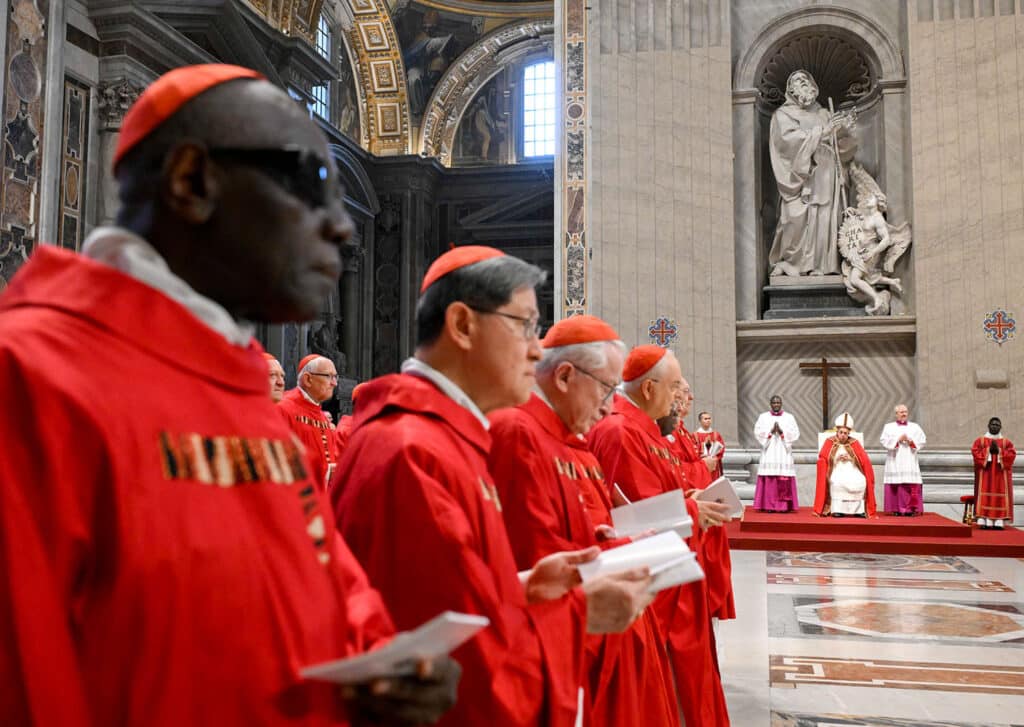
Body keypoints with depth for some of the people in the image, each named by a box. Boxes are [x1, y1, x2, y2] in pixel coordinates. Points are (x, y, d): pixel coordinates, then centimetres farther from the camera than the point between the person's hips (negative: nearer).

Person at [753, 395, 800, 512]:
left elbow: (795, 433, 2)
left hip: (784, 453, 0)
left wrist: (781, 432, -11)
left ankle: (784, 505, -4)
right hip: (769, 453, 0)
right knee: (769, 479, -7)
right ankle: (769, 505, -5)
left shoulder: (789, 417, 10)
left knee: (784, 480, -7)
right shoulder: (763, 417, 9)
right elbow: (758, 432, 0)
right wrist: (771, 431, -13)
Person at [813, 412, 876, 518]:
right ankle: (837, 509, -26)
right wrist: (836, 458, -13)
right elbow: (822, 460, -2)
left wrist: (851, 458, -10)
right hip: (836, 471, -1)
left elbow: (865, 461, 2)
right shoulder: (830, 442, 6)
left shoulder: (854, 443, 8)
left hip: (853, 471, 1)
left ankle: (859, 509, -18)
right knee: (837, 482, -34)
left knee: (860, 482, -31)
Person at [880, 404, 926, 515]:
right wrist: (898, 440, -10)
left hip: (910, 462, 1)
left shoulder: (915, 427, 14)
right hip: (895, 462, -1)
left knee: (912, 485, -8)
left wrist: (910, 441, -9)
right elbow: (885, 441, -2)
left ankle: (911, 508, -6)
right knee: (896, 484, -8)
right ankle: (897, 509, -5)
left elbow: (922, 441, 6)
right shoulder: (889, 427, 10)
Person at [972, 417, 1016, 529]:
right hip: (985, 473, -1)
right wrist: (988, 450, -12)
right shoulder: (980, 440, 9)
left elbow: (1012, 455, -2)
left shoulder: (1007, 442, 11)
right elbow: (975, 452, -5)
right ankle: (984, 521, -9)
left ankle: (999, 522, -6)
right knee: (984, 497, -7)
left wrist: (999, 451, -12)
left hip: (1000, 475, 1)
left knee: (1000, 497, -4)